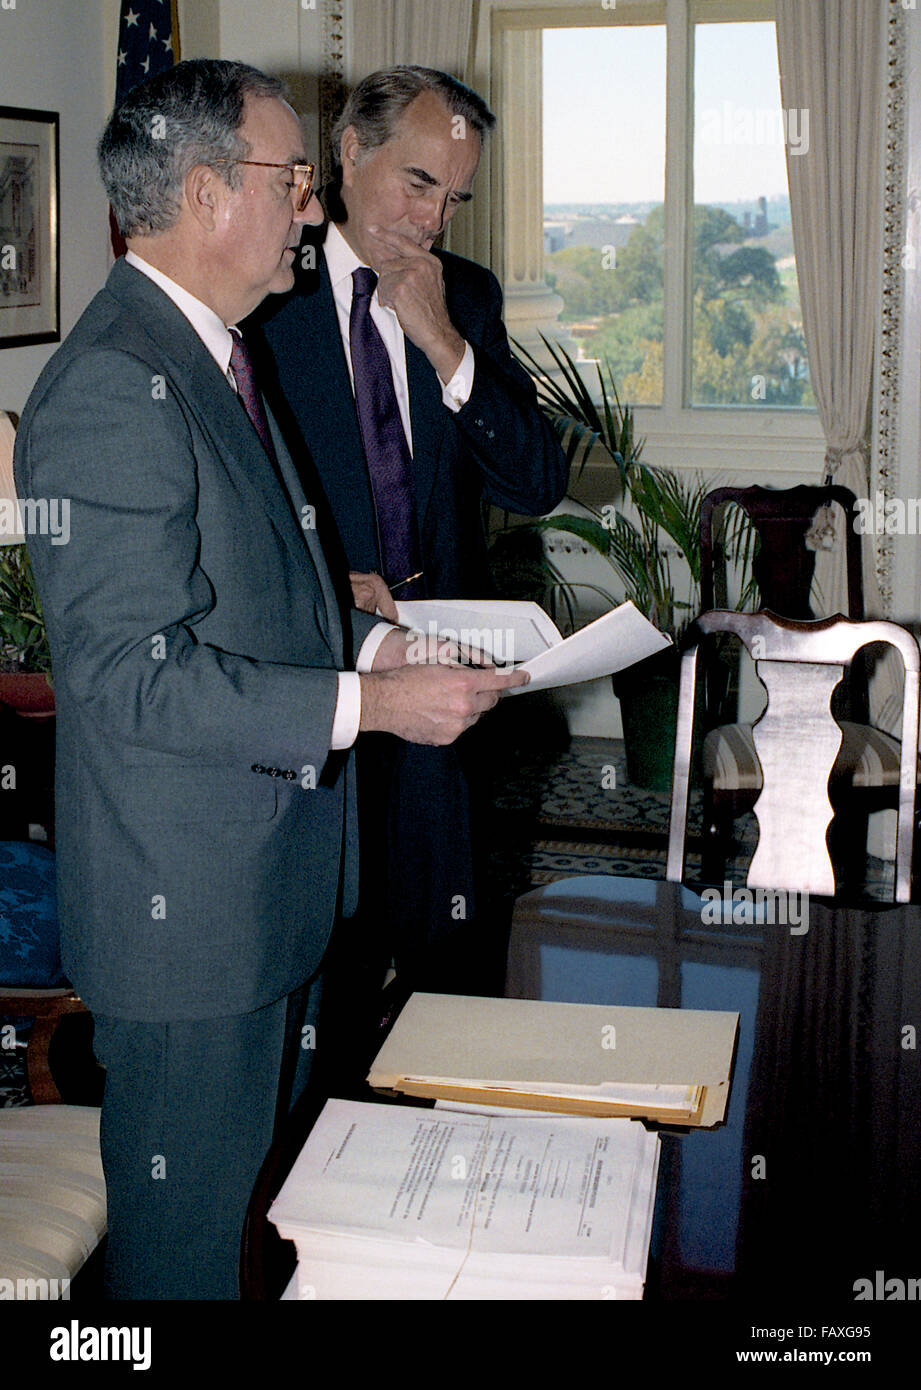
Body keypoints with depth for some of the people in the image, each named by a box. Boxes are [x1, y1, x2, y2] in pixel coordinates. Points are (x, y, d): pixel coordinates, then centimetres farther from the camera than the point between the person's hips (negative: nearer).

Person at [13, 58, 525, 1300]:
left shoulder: (213, 357, 11)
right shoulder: (112, 392, -23)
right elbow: (131, 674, -26)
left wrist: (371, 639, 5)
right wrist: (368, 705, -24)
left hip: (279, 870, 10)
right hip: (185, 904, -10)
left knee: (269, 1185, 24)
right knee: (188, 1235, 8)